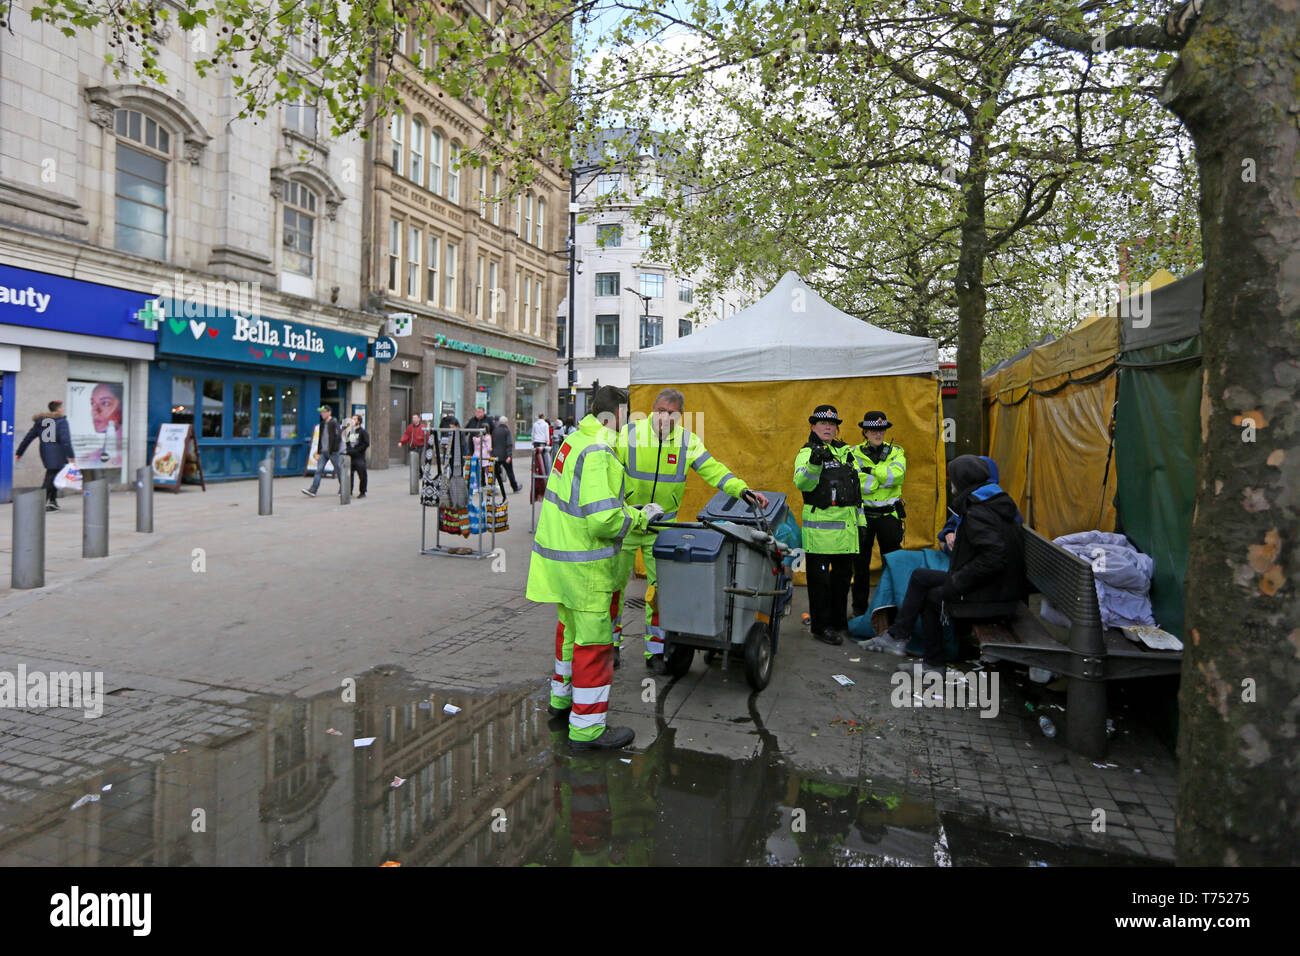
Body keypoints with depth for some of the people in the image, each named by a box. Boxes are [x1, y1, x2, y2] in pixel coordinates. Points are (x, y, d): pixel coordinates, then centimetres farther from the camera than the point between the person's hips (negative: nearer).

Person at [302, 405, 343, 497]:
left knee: (338, 471, 4)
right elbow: (320, 438, 21)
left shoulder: (334, 423, -7)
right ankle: (313, 490, -8)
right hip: (323, 452, 7)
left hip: (333, 452, -6)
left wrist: (334, 450, -18)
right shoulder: (322, 424, 15)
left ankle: (342, 490, 16)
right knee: (319, 470, -3)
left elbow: (338, 438, -12)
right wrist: (318, 452, 18)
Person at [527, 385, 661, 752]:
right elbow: (604, 520, -28)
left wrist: (631, 513, 11)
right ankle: (586, 728, 11)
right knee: (593, 641, 1)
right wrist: (640, 517, -11)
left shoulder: (574, 441, 9)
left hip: (559, 552, 10)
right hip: (583, 564, -10)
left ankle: (562, 697, 43)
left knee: (571, 628, 25)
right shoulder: (598, 453, -22)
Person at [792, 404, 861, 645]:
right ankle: (821, 626, 5)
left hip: (846, 524, 7)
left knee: (843, 573, 15)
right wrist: (814, 463, -42)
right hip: (820, 525, -7)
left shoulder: (845, 451, 17)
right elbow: (801, 483, -24)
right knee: (819, 576, -3)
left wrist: (860, 519, 21)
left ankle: (839, 620, 29)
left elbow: (856, 485, 25)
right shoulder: (807, 452, -5)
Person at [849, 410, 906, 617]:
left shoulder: (896, 452, 6)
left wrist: (871, 470, -14)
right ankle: (860, 606, 18)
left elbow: (897, 475, -15)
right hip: (864, 514, -1)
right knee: (861, 563, 6)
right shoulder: (855, 453, 2)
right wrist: (883, 476, -16)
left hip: (889, 514, 1)